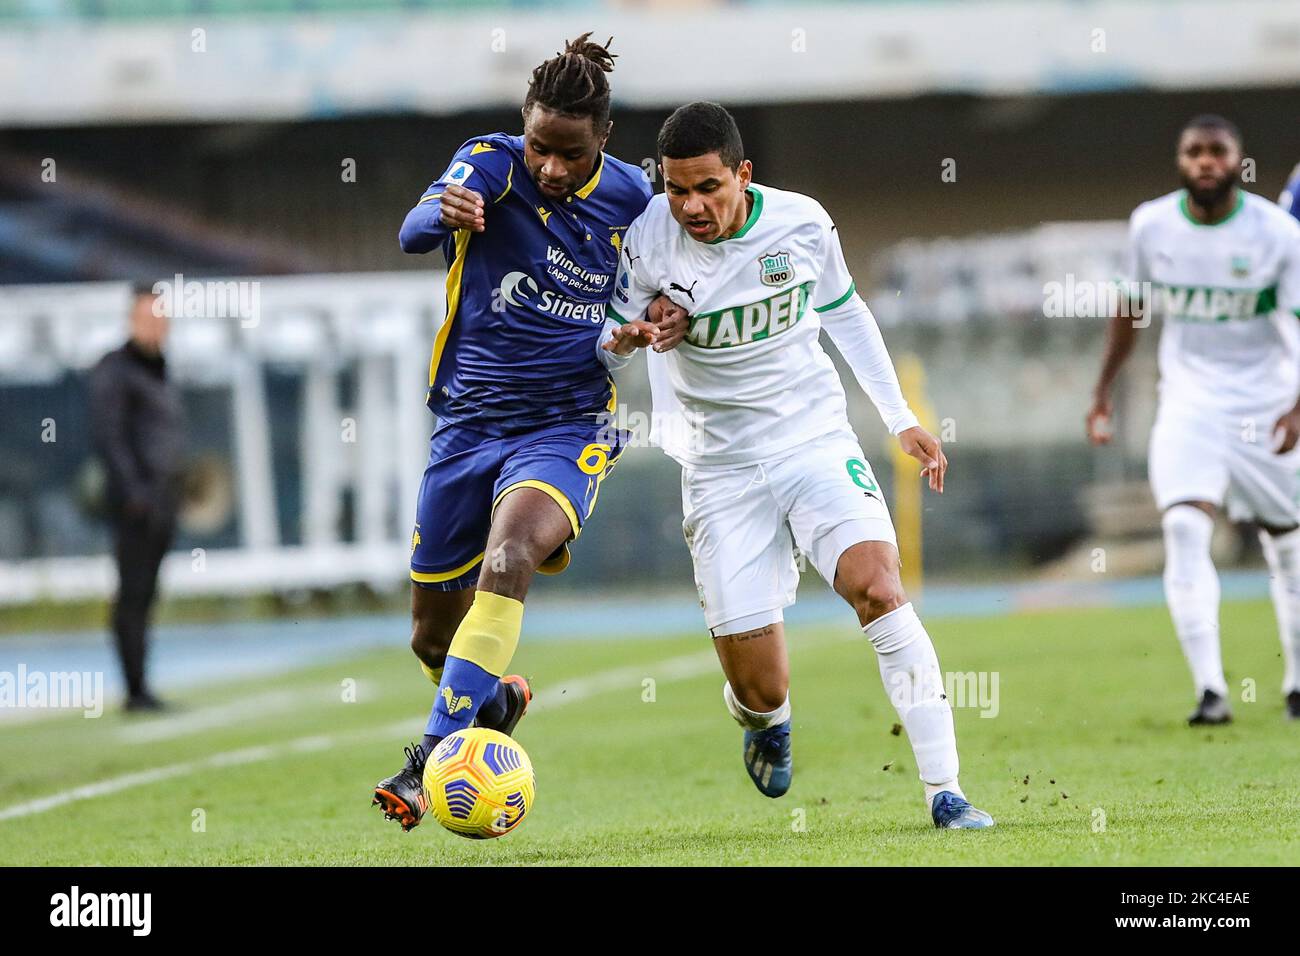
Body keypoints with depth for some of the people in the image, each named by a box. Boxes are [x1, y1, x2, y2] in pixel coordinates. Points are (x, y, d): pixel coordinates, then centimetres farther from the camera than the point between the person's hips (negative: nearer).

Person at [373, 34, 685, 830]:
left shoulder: (630, 199, 0)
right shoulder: (493, 163, -7)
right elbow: (414, 233, -26)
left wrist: (671, 320, -8)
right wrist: (444, 212, -51)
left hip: (569, 425, -2)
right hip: (470, 424, 2)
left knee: (506, 561, -31)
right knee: (434, 636, 10)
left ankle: (433, 760, -34)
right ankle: (497, 701, 45)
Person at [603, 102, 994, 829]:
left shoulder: (802, 223, -7)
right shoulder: (647, 238, -12)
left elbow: (843, 310, 12)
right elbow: (613, 327, 2)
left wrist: (902, 418, 14)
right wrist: (623, 337, -23)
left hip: (815, 439, 0)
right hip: (720, 464, 0)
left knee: (877, 586, -26)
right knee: (761, 691, -4)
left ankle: (945, 792, -21)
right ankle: (765, 718, 38)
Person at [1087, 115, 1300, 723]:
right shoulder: (1151, 226, -2)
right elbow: (1132, 308, 14)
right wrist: (1104, 388, 15)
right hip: (1188, 404, 1)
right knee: (1184, 528, -19)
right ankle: (1210, 690, -23)